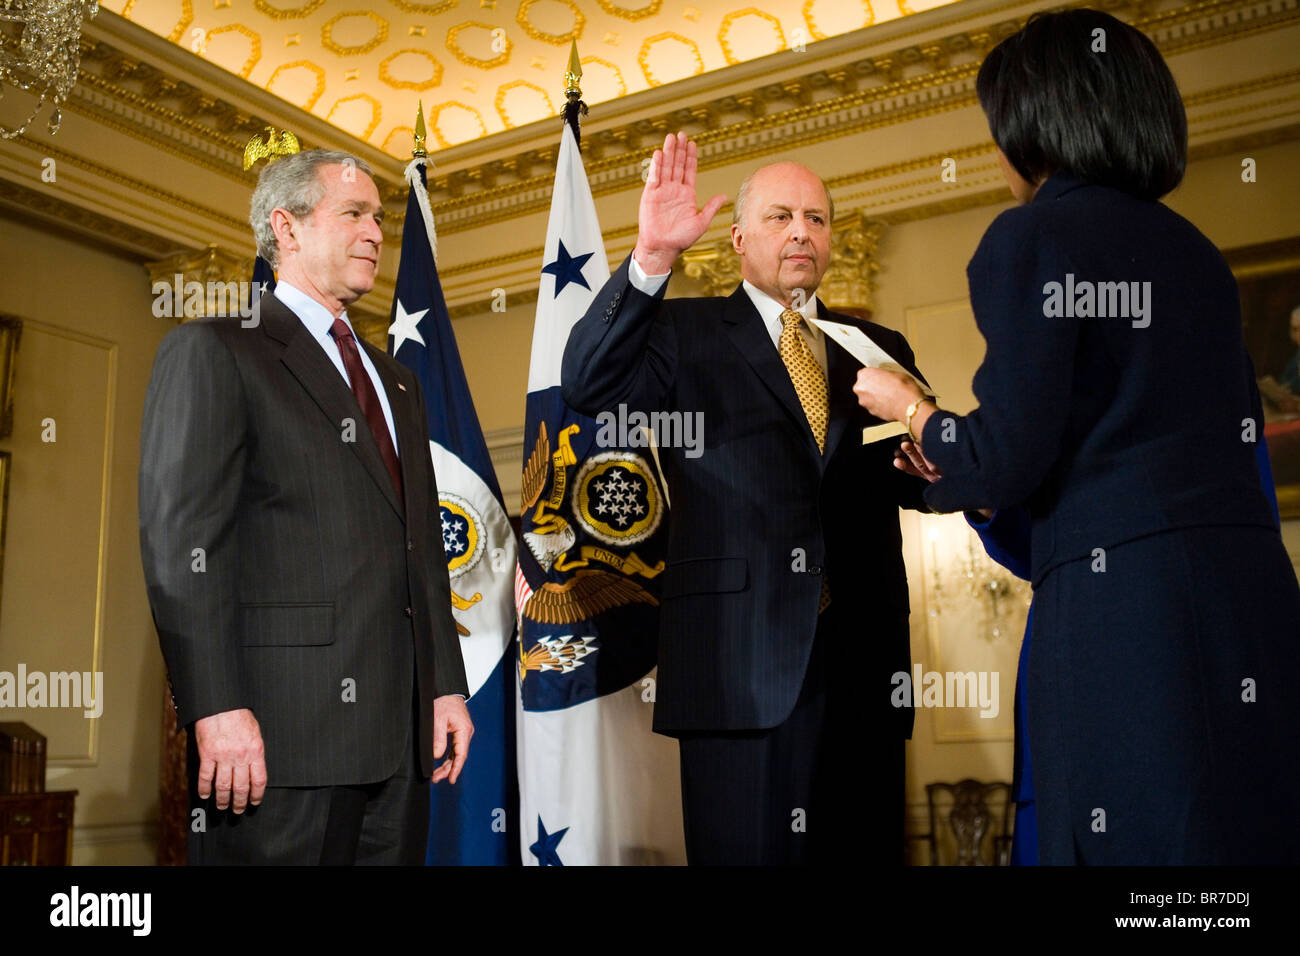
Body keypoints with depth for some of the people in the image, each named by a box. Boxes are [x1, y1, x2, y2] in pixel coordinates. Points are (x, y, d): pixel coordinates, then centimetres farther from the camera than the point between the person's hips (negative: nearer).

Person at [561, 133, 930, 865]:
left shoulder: (878, 347, 17)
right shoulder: (686, 334, 7)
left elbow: (919, 483, 11)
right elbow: (589, 384, -10)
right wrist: (651, 260, -20)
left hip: (863, 660, 4)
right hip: (743, 656, -3)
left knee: (864, 847, 11)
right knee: (751, 849, 1)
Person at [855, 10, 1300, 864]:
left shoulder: (1033, 236, -4)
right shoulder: (1195, 251, 18)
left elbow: (1005, 466, -11)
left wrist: (910, 408, 11)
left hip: (1125, 601, -7)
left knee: (1143, 836, -1)